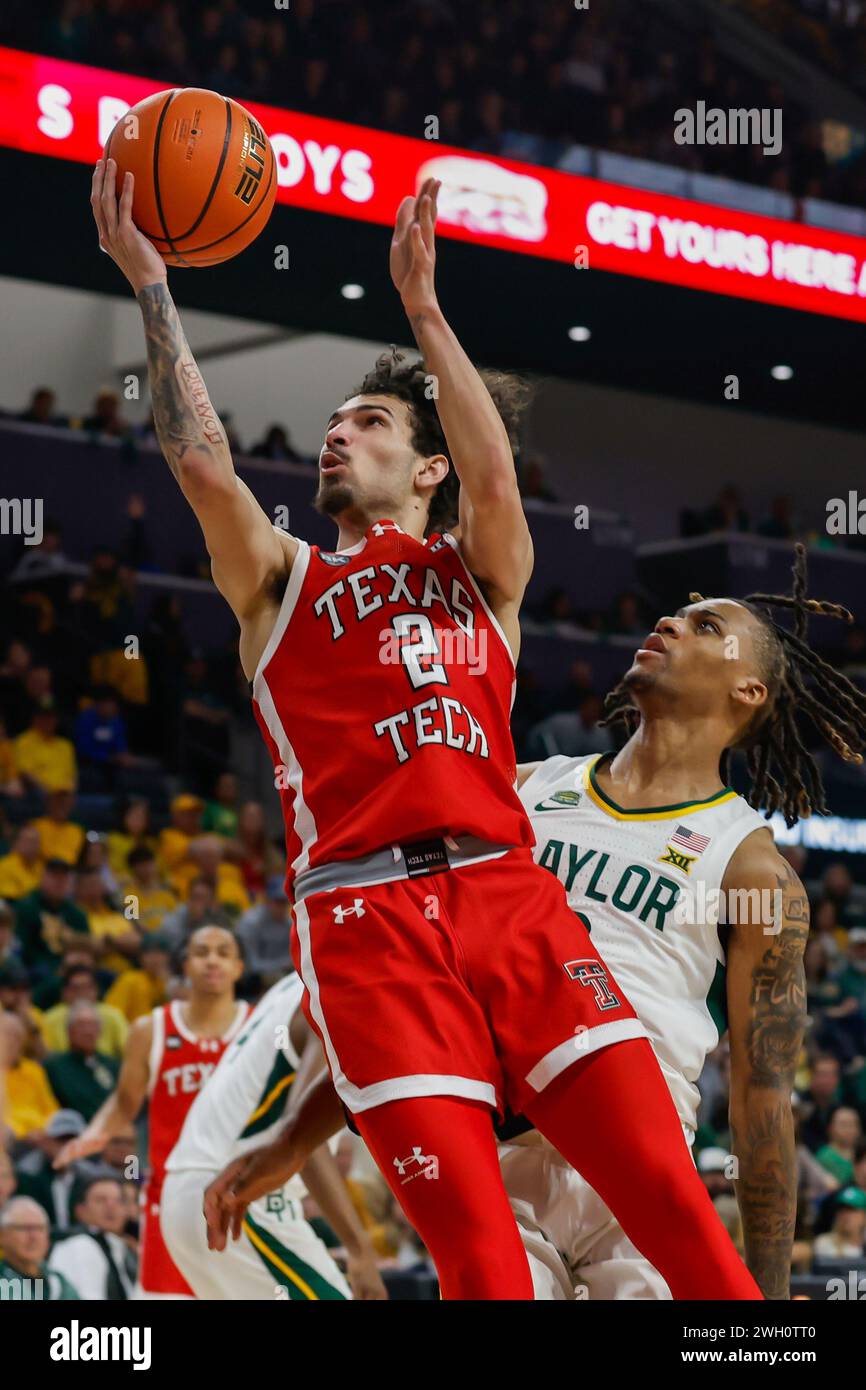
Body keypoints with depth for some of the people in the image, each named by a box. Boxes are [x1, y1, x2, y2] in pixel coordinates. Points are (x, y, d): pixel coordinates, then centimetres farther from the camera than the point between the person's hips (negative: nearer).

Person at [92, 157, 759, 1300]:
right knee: (478, 1248, -15)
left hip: (509, 894, 1)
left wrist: (421, 304, 0)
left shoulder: (480, 574, 23)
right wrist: (149, 285, 5)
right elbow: (203, 465, 6)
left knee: (670, 1198, -12)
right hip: (365, 918, -1)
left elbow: (495, 478, 1)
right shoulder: (279, 582, 23)